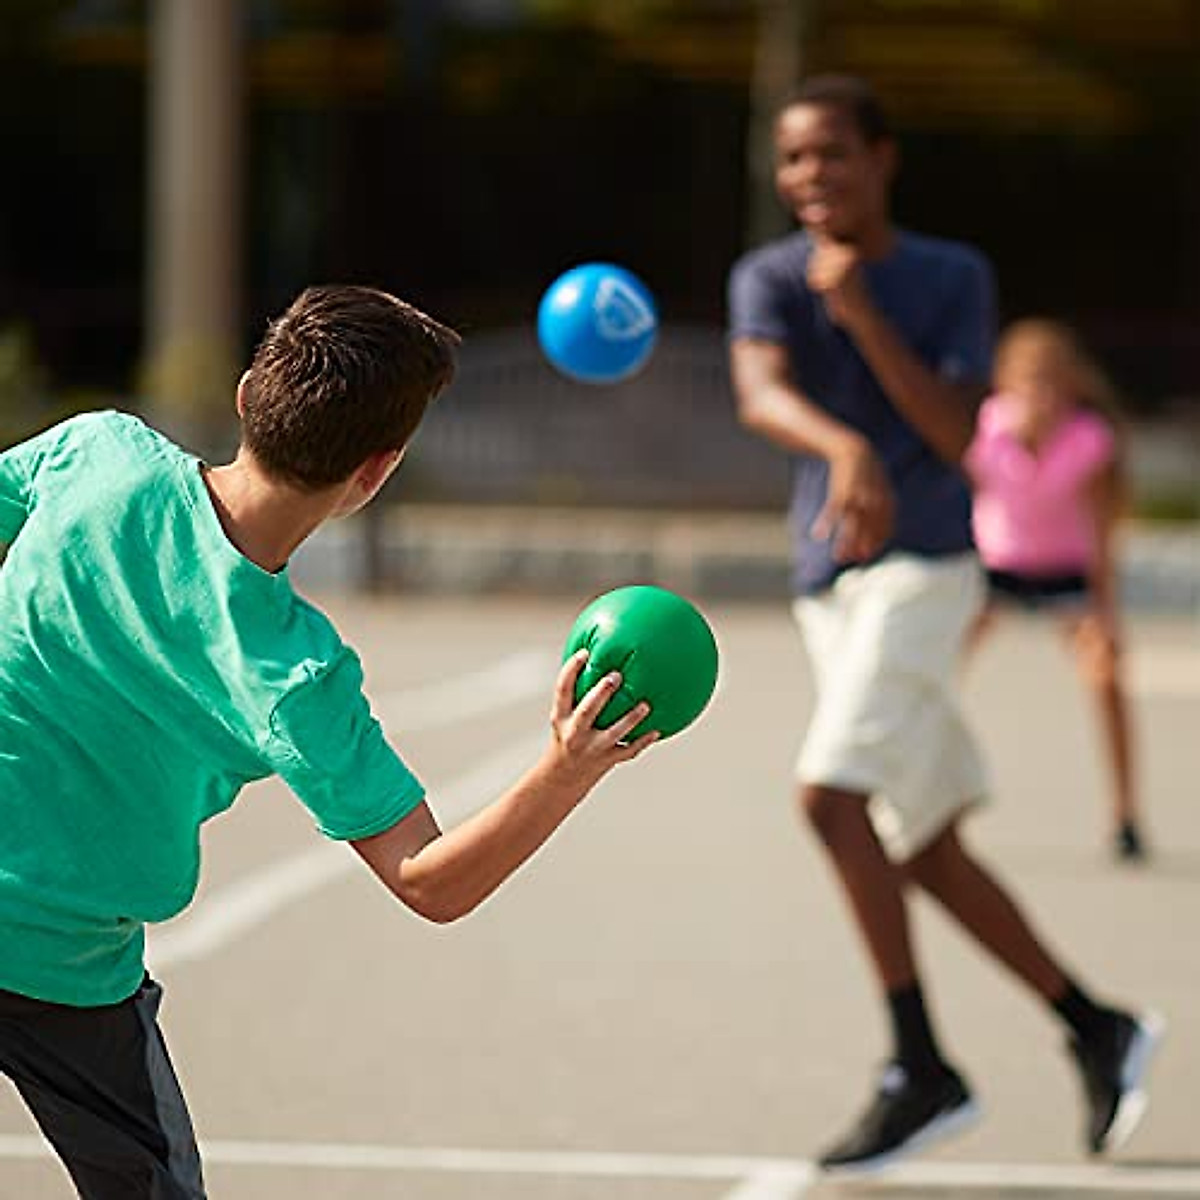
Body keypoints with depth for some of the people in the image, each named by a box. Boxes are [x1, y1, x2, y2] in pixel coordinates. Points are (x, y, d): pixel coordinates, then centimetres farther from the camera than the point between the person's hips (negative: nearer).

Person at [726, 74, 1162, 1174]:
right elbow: (761, 393, -18)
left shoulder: (955, 279, -1)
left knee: (831, 791, -23)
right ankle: (1099, 1029, 21)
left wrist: (861, 315, -20)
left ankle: (921, 1070, -19)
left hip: (925, 567, -5)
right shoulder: (768, 279, 4)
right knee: (924, 852, 6)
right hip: (827, 585, 5)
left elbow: (957, 432, -12)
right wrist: (845, 448, -40)